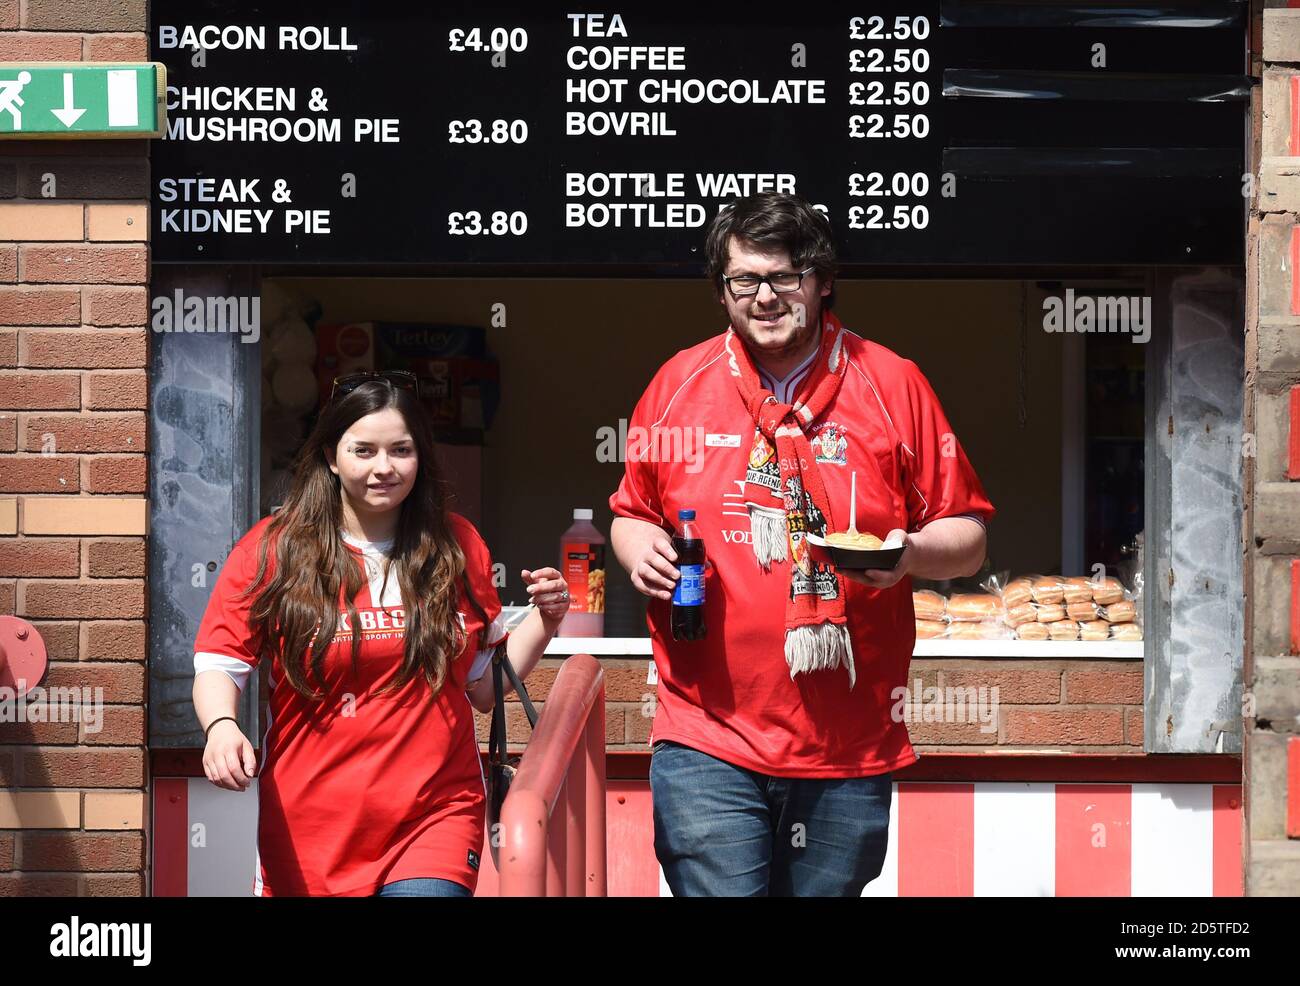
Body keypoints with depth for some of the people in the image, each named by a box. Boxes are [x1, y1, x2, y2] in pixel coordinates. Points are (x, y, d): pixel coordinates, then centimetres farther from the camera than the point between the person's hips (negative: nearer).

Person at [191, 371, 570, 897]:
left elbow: (483, 686, 15)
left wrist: (544, 621, 2)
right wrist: (222, 728, -19)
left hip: (437, 815, 1)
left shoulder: (457, 546, 7)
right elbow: (217, 667, 0)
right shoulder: (273, 548, -1)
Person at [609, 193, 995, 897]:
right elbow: (633, 514, 19)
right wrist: (639, 547, -4)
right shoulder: (680, 385, 7)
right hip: (708, 741, 0)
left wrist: (911, 552, -15)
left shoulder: (891, 384, 3)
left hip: (851, 751, 0)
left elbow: (966, 537, 6)